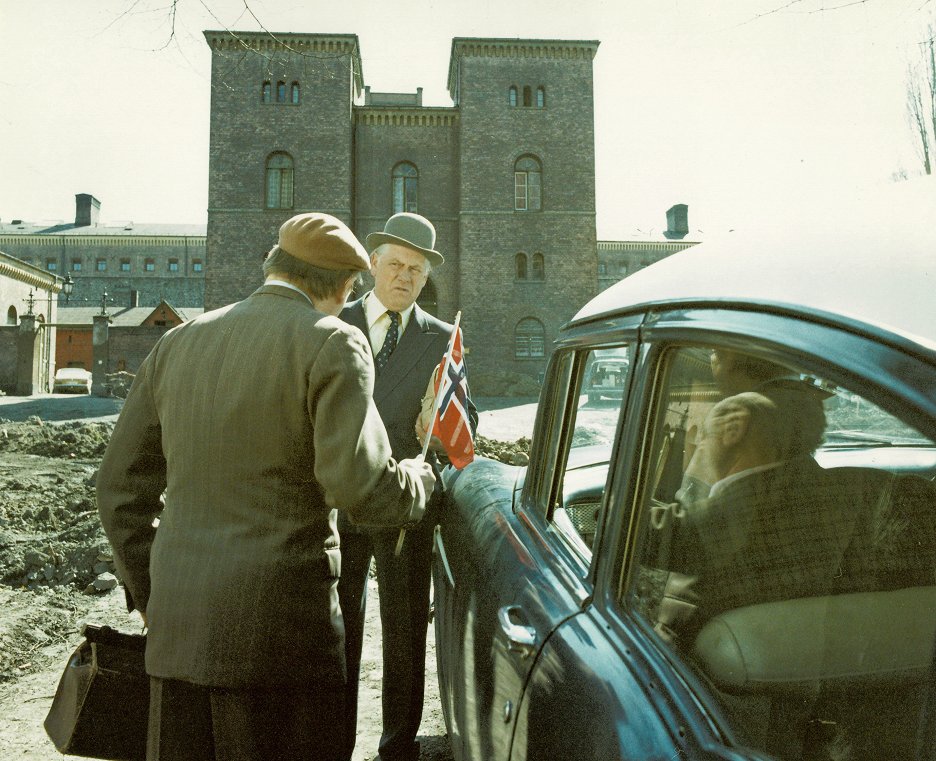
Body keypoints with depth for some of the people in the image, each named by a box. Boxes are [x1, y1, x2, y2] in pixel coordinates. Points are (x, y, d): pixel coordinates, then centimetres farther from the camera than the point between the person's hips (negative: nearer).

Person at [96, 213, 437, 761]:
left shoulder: (178, 343, 10)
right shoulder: (332, 344, -9)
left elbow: (121, 487, 13)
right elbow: (361, 487, -18)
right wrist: (421, 478, 3)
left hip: (176, 628, 6)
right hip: (280, 632, -6)